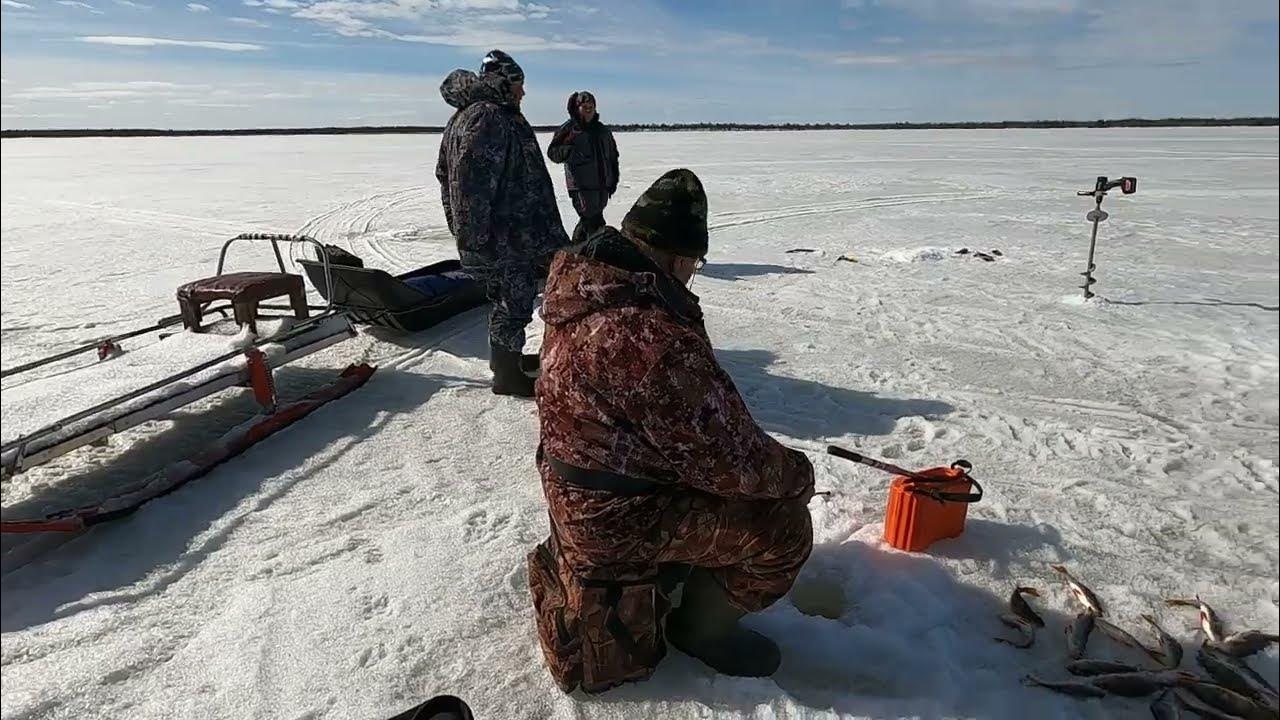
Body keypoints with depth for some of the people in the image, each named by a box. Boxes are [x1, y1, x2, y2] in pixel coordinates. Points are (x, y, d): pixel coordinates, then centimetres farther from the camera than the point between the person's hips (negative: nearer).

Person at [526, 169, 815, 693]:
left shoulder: (581, 289, -2)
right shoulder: (655, 335, -34)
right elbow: (725, 456, -25)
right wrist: (795, 470, -5)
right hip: (618, 518, -9)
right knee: (783, 524, -6)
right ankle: (704, 626, 16)